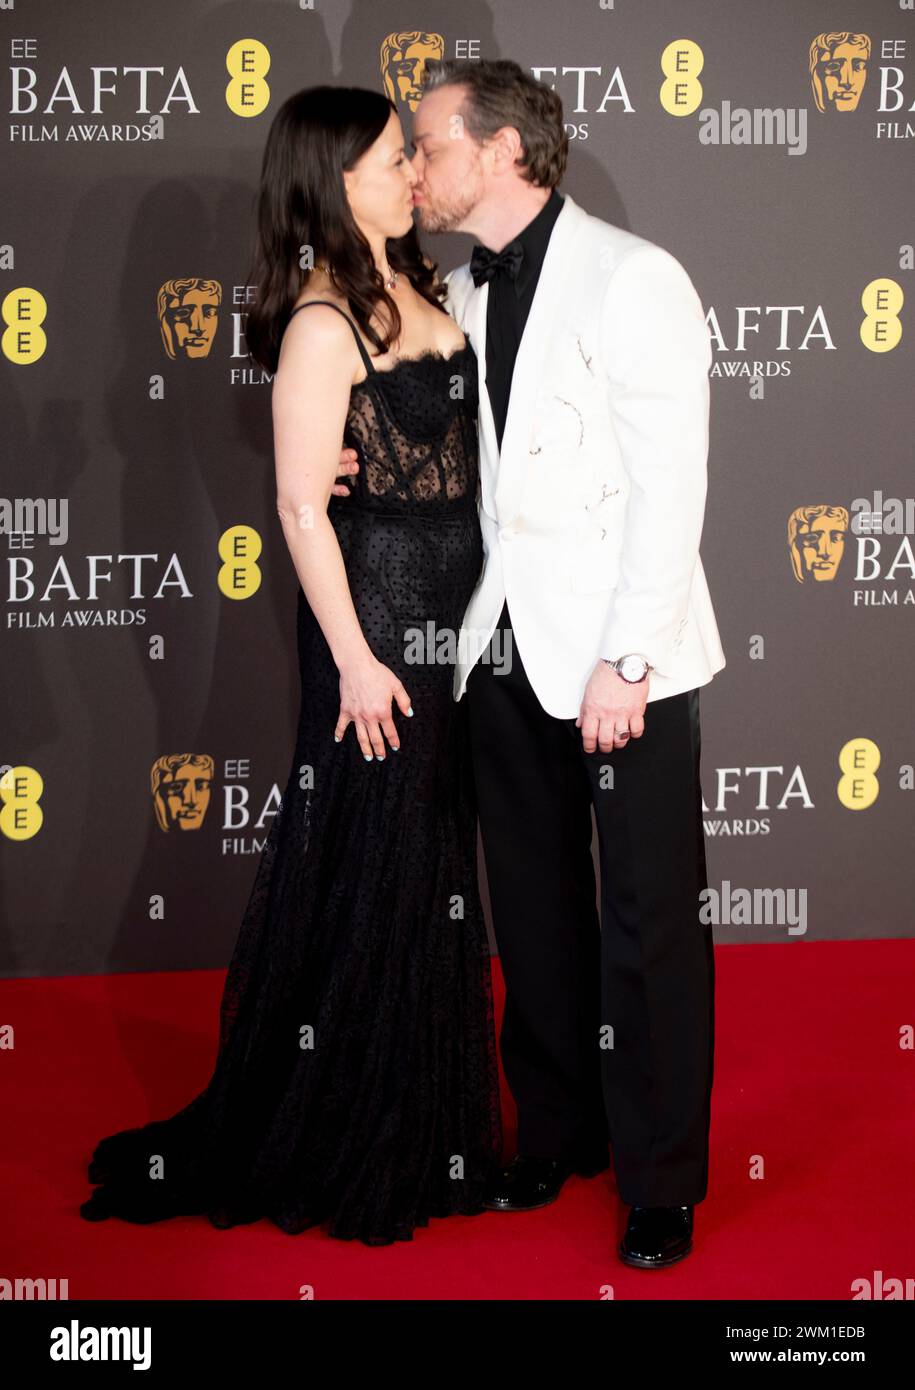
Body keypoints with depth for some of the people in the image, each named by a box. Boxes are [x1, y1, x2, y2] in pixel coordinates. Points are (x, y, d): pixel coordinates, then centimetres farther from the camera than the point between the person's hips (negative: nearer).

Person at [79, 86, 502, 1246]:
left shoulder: (409, 287, 9)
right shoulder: (322, 322, -17)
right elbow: (302, 505, -19)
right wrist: (355, 658, -18)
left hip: (447, 606, 9)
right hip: (374, 598, -9)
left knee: (432, 848, 16)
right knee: (371, 858, 1)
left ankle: (416, 1103, 32)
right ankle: (349, 1145, 16)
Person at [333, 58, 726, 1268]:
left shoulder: (630, 279, -10)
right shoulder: (459, 296, 11)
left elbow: (669, 484, -14)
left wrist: (625, 661, -17)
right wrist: (373, 466, -1)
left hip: (619, 663, -6)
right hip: (508, 655, 7)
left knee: (649, 929, 1)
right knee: (535, 917, 15)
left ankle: (662, 1180, 15)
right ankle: (557, 1136, 31)